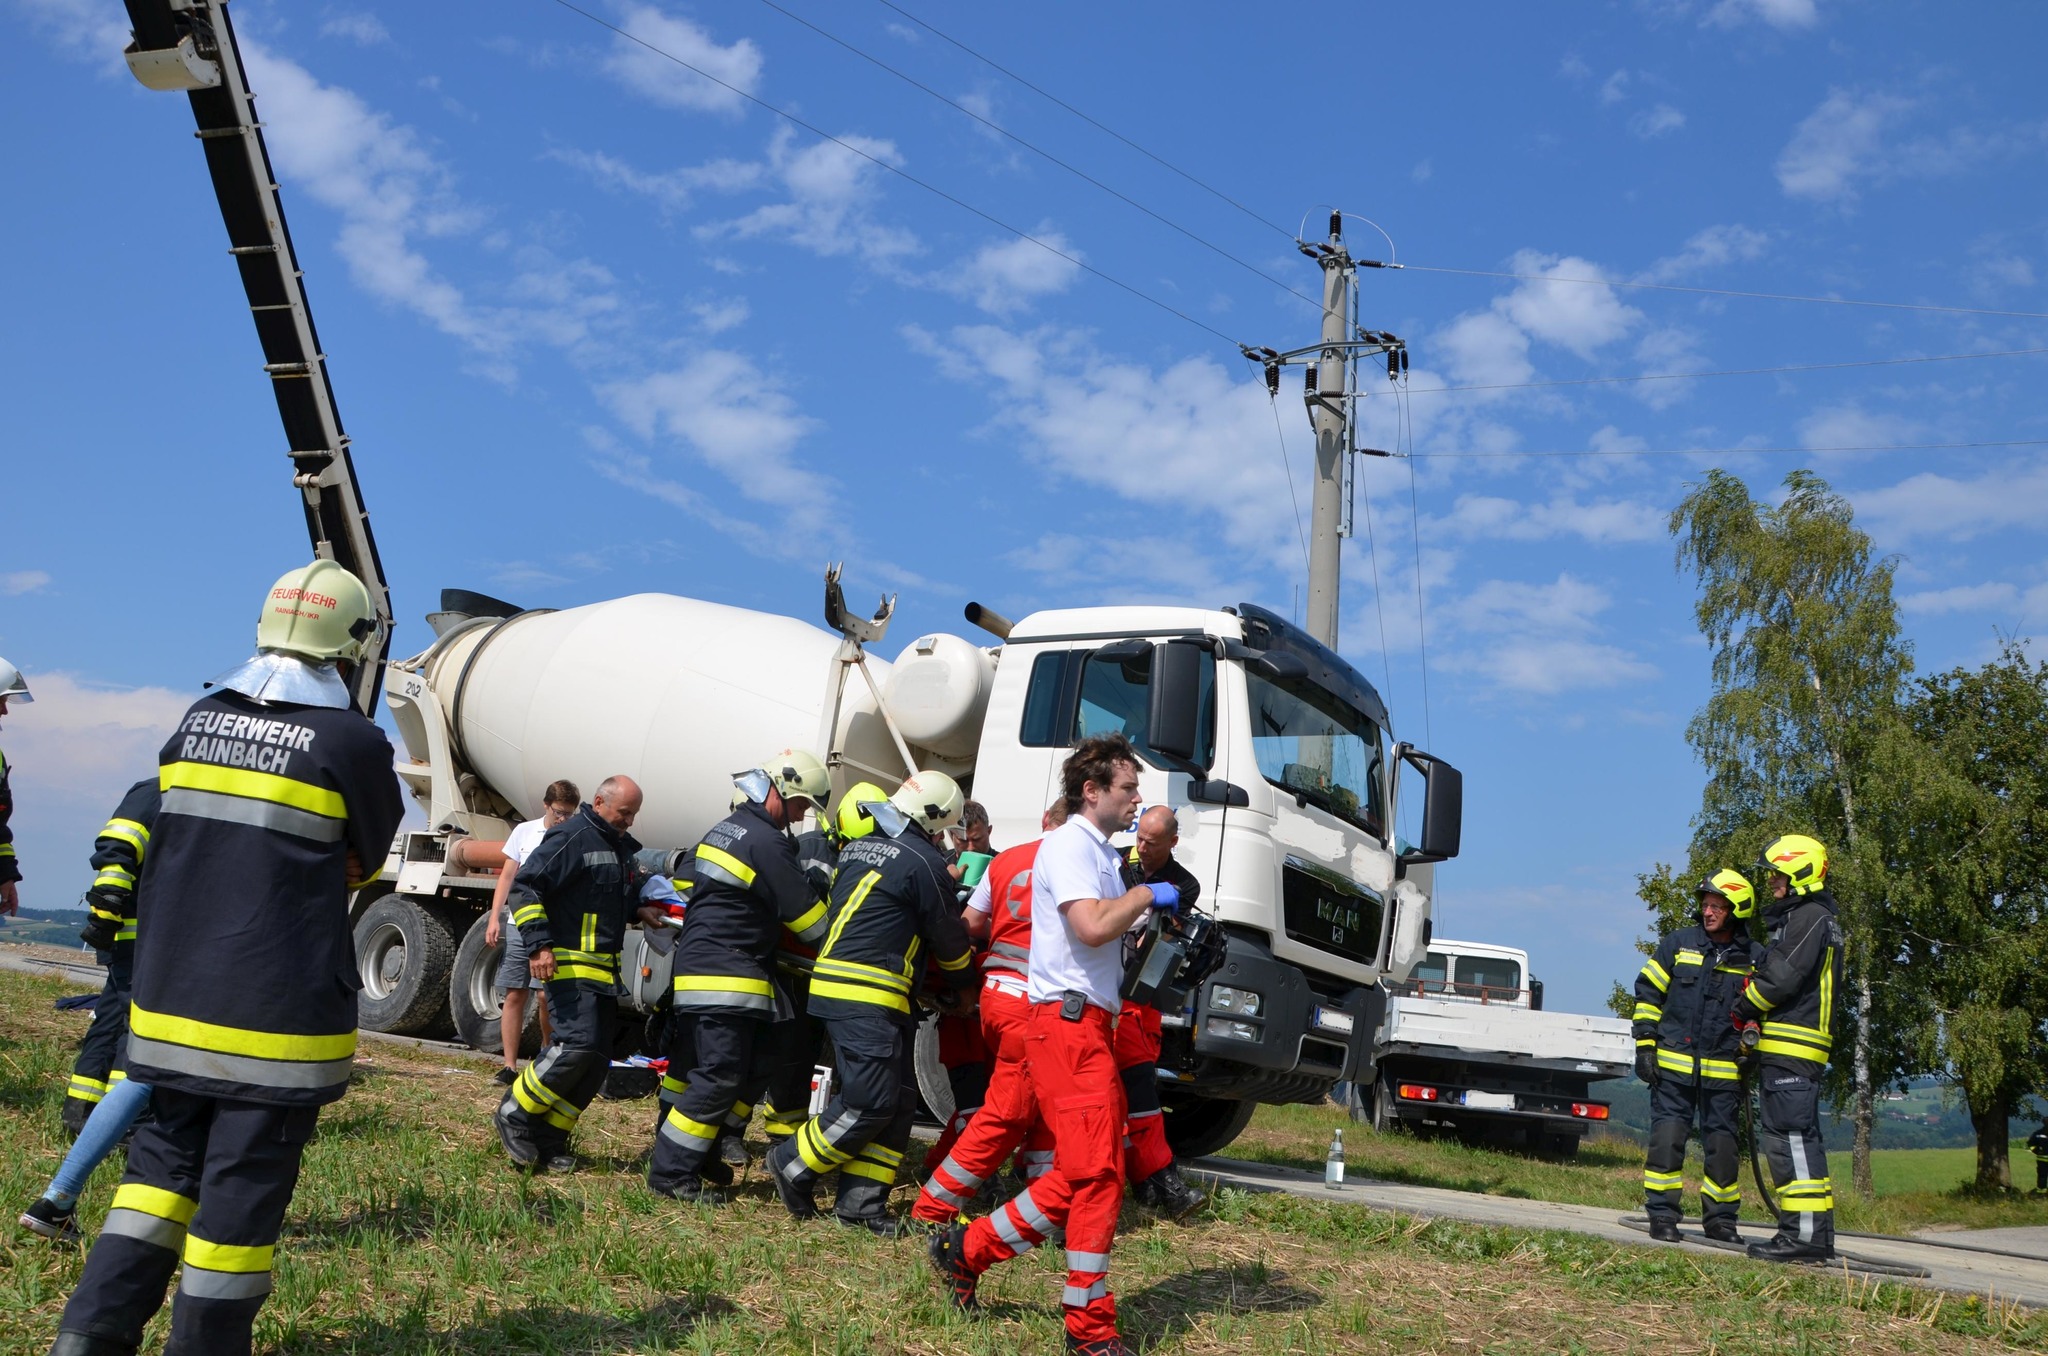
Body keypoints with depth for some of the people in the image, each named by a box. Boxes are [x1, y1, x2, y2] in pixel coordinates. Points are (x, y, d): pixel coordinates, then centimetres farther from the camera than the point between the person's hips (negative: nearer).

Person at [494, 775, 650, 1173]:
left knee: (597, 1060, 4)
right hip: (570, 963, -9)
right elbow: (525, 886, -15)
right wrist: (538, 943, -22)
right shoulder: (572, 837, -10)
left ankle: (548, 1139, 12)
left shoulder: (625, 848, 17)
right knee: (578, 1043, -20)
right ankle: (514, 1115, -2)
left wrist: (642, 909, 12)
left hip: (605, 971, 9)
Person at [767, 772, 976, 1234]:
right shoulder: (924, 862, -10)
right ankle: (793, 1165, 6)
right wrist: (968, 980, 19)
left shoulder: (858, 848, 17)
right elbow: (949, 938, 0)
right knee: (870, 1102, -7)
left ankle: (861, 1201, 10)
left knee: (899, 1103, 10)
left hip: (836, 981, 10)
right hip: (866, 995, -10)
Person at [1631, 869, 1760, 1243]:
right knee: (1667, 1138, -3)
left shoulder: (1755, 959, 5)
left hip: (1724, 1071, 1)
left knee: (1722, 1144, 7)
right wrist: (1645, 1046, -1)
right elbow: (1648, 993, 5)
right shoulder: (1677, 943, 3)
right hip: (1673, 1065, -1)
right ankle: (1662, 1215, 5)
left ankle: (1720, 1218, 21)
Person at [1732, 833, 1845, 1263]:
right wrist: (1756, 1018, 9)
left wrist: (1744, 1009, -3)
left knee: (1792, 1137, -12)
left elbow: (1784, 977, -17)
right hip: (1784, 1048, 11)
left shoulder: (1810, 917, -9)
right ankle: (1813, 1233, 16)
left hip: (1792, 1048, -11)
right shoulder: (1796, 918, 24)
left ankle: (1806, 1233, -12)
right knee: (1797, 1139, 12)